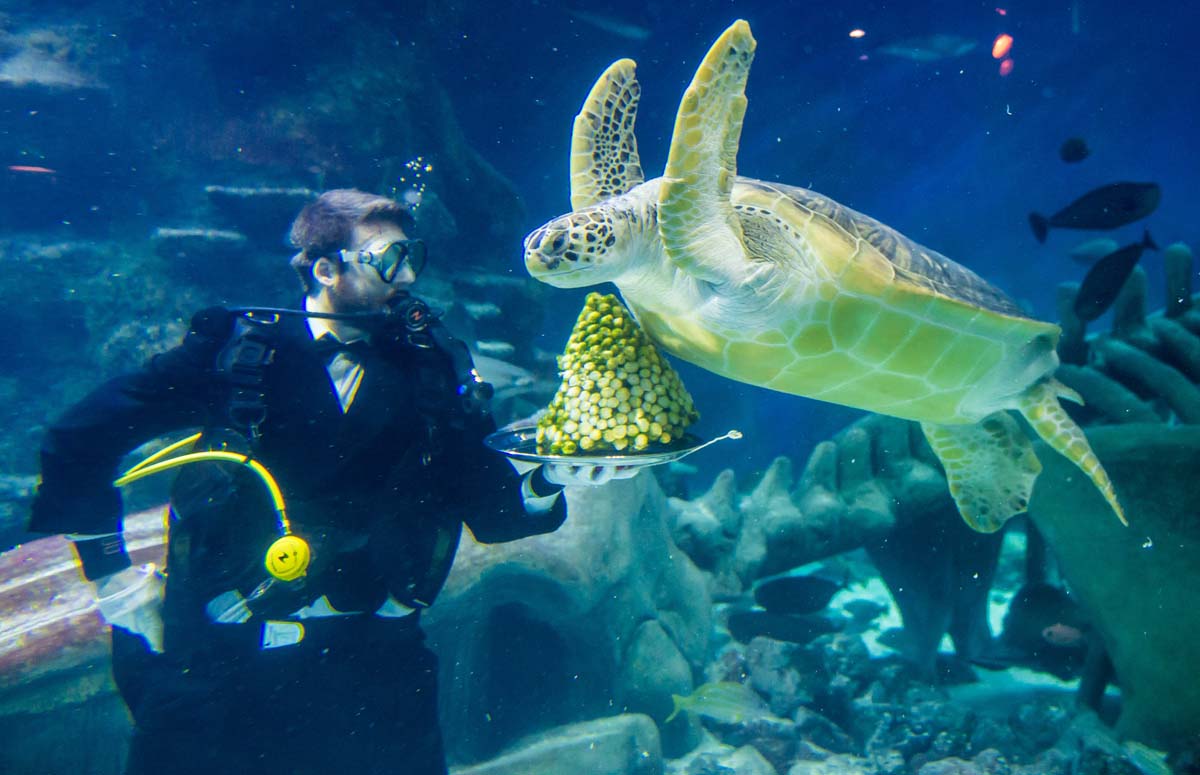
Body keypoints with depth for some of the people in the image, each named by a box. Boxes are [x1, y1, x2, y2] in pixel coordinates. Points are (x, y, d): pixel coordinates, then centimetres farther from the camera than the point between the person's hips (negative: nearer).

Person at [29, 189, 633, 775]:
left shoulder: (430, 367, 4)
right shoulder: (239, 349, -3)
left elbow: (492, 512, 2)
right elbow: (79, 438, 2)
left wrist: (550, 477, -17)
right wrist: (110, 571, 1)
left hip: (374, 661, 2)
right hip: (223, 663, -1)